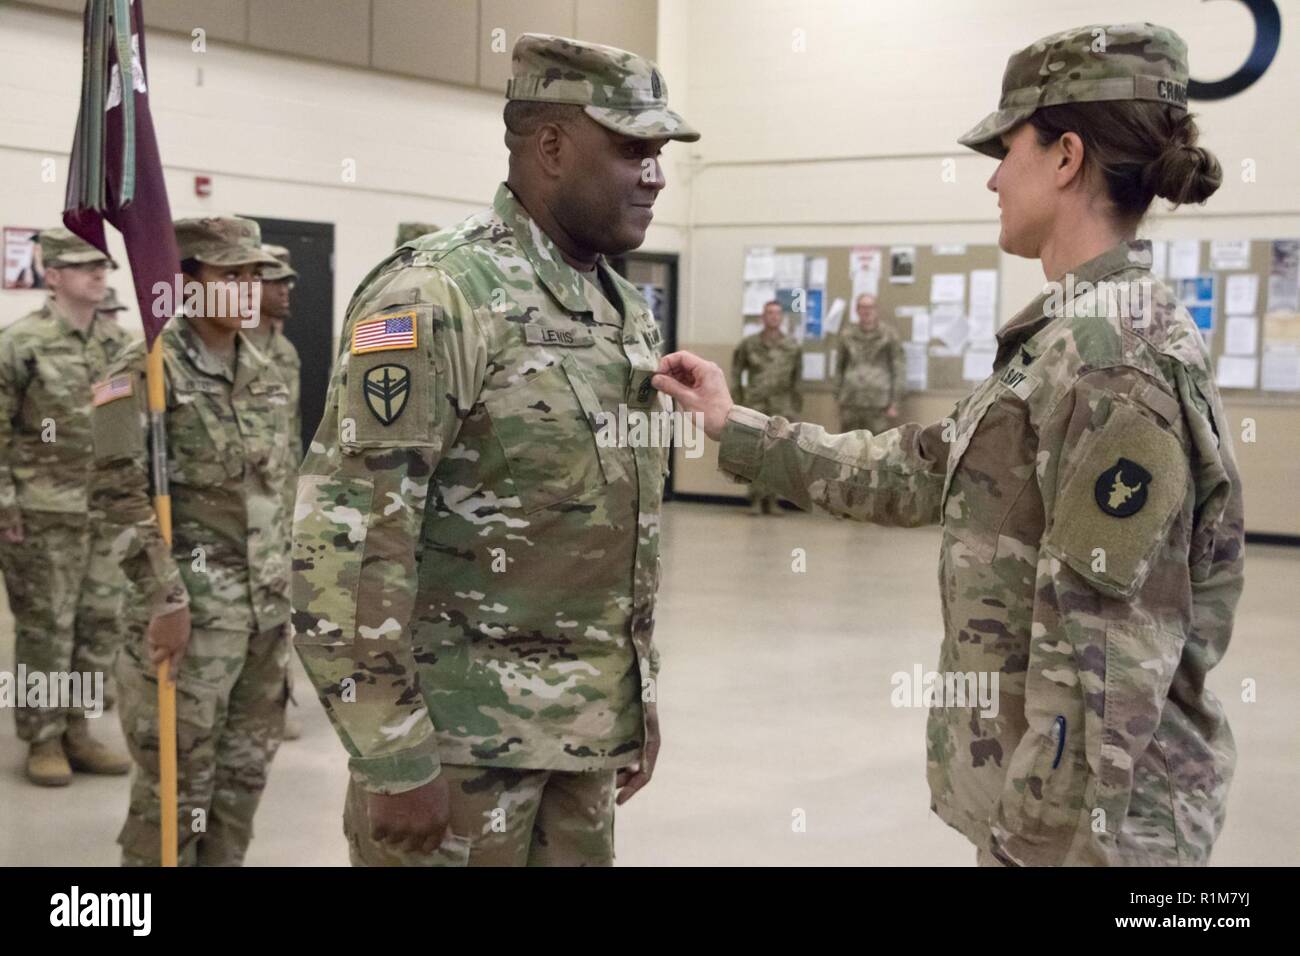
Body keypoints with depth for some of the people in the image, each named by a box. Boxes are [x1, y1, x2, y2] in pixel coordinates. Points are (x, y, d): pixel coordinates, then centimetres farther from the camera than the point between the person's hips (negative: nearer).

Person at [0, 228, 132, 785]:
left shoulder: (120, 344, 10)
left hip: (110, 515, 6)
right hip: (45, 517, -5)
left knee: (101, 630, 10)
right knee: (46, 630, 2)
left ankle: (76, 730, 23)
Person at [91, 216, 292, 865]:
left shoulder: (264, 375, 12)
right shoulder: (147, 371, -10)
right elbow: (122, 495, -16)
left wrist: (283, 591, 16)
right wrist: (166, 601, -21)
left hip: (266, 608, 7)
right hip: (195, 607, -7)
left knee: (243, 774, 14)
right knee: (176, 785, 0)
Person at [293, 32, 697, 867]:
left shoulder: (628, 311, 10)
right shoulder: (435, 298, -15)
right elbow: (344, 542, -20)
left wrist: (642, 695, 17)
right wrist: (395, 758, -19)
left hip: (585, 730, 7)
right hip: (460, 734, -7)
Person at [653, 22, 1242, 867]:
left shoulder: (1117, 362, -21)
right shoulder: (1075, 339, 9)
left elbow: (1107, 654, -24)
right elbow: (923, 473, 16)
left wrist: (1057, 838, -22)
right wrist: (736, 428, 18)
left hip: (1082, 808, -9)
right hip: (1058, 787, 9)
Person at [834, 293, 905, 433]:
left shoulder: (888, 335, -1)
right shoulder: (847, 335, 8)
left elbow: (899, 370, 0)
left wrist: (894, 404, -4)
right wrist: (838, 399, 12)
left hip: (879, 403, -3)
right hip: (851, 402, 3)